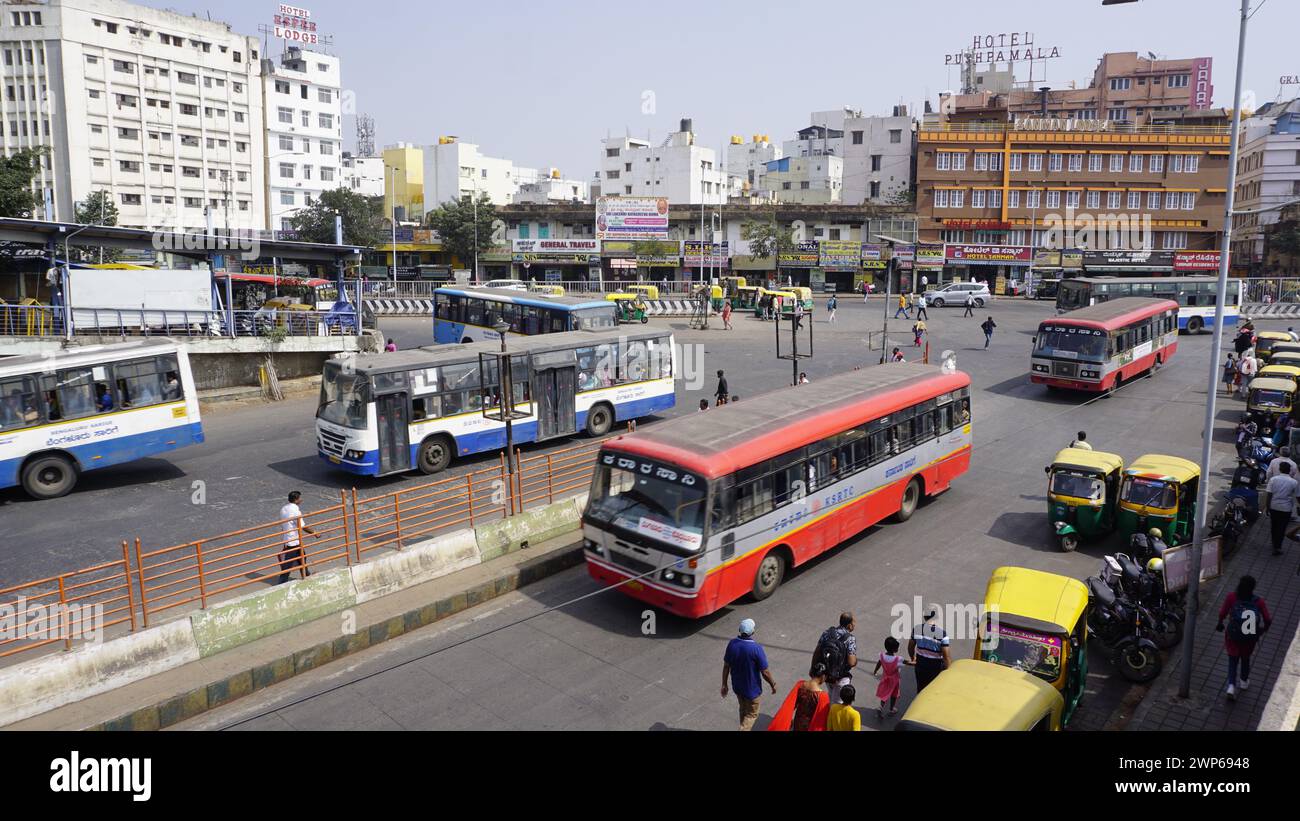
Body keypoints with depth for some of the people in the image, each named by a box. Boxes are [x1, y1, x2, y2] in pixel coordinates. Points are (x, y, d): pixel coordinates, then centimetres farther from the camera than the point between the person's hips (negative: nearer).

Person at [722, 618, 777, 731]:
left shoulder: (732, 644, -14)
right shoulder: (756, 648, -28)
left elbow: (726, 666, -4)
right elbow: (765, 672, -20)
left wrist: (724, 684, 8)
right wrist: (773, 684, -1)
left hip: (737, 686, 5)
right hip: (752, 689, -5)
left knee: (743, 710, 27)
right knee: (751, 714, 15)